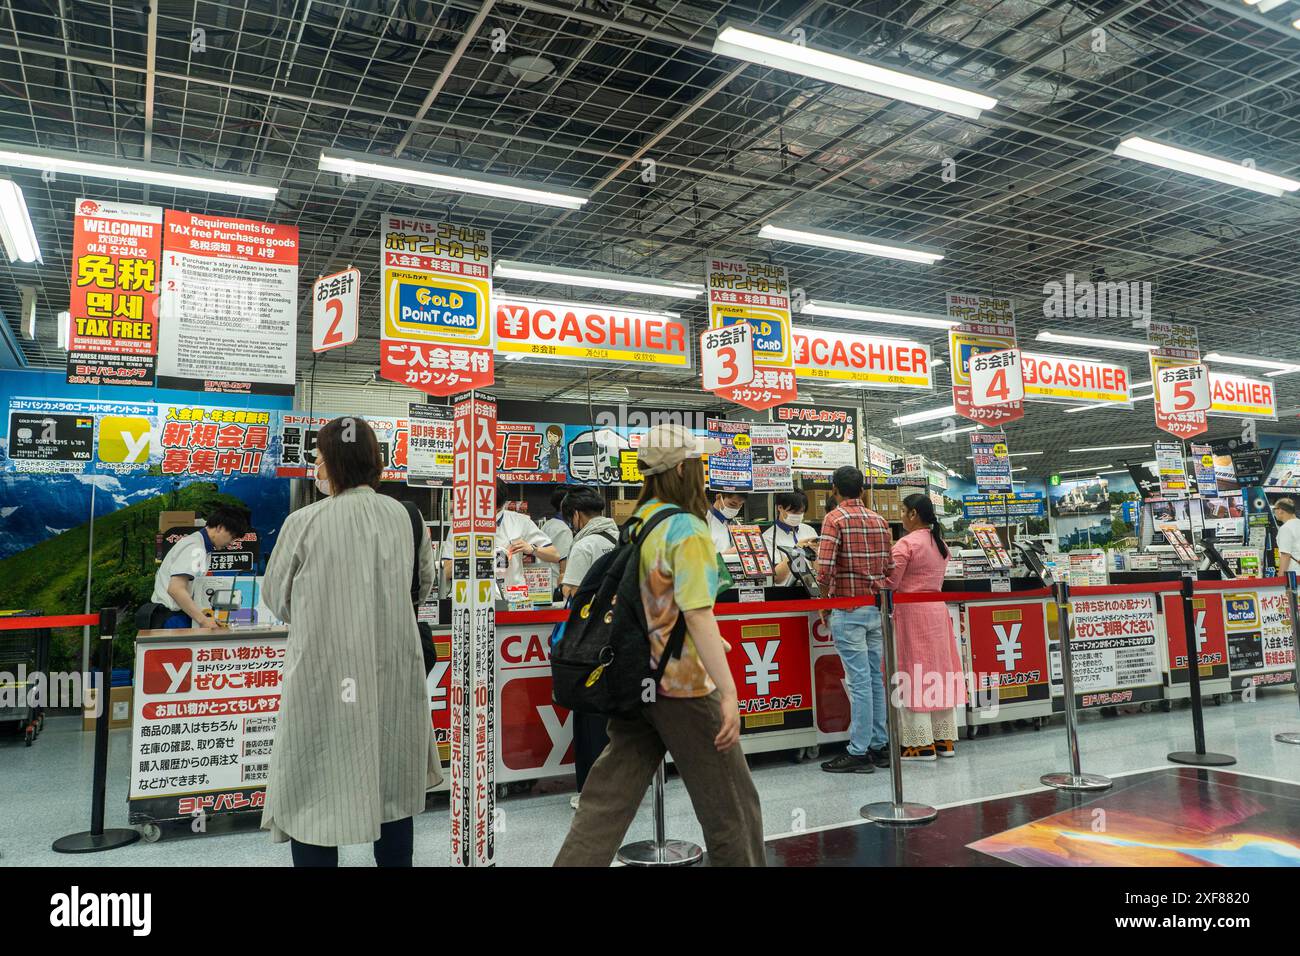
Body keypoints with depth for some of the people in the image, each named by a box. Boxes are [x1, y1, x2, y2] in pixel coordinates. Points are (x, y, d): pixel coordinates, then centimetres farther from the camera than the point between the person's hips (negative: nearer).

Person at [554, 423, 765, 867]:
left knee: (606, 803, 11)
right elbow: (698, 615, -24)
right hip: (683, 687, -7)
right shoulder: (687, 530, -16)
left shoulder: (636, 524, 8)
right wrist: (728, 691, -25)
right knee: (732, 808, 9)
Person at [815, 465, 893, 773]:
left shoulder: (835, 519, -10)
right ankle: (879, 746, 18)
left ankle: (859, 753, 0)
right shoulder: (879, 521, 11)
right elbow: (889, 568, 13)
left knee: (859, 681, -5)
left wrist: (824, 603, -5)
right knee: (876, 678, 12)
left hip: (848, 609, -6)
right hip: (877, 608, 7)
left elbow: (825, 568, -18)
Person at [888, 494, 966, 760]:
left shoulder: (905, 544, -13)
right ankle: (945, 739, 17)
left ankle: (921, 743, 2)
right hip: (937, 609, 8)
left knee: (913, 675, -2)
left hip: (911, 612, -8)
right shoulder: (940, 543, 12)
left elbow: (890, 583, -15)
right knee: (939, 670, 11)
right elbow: (935, 580, 14)